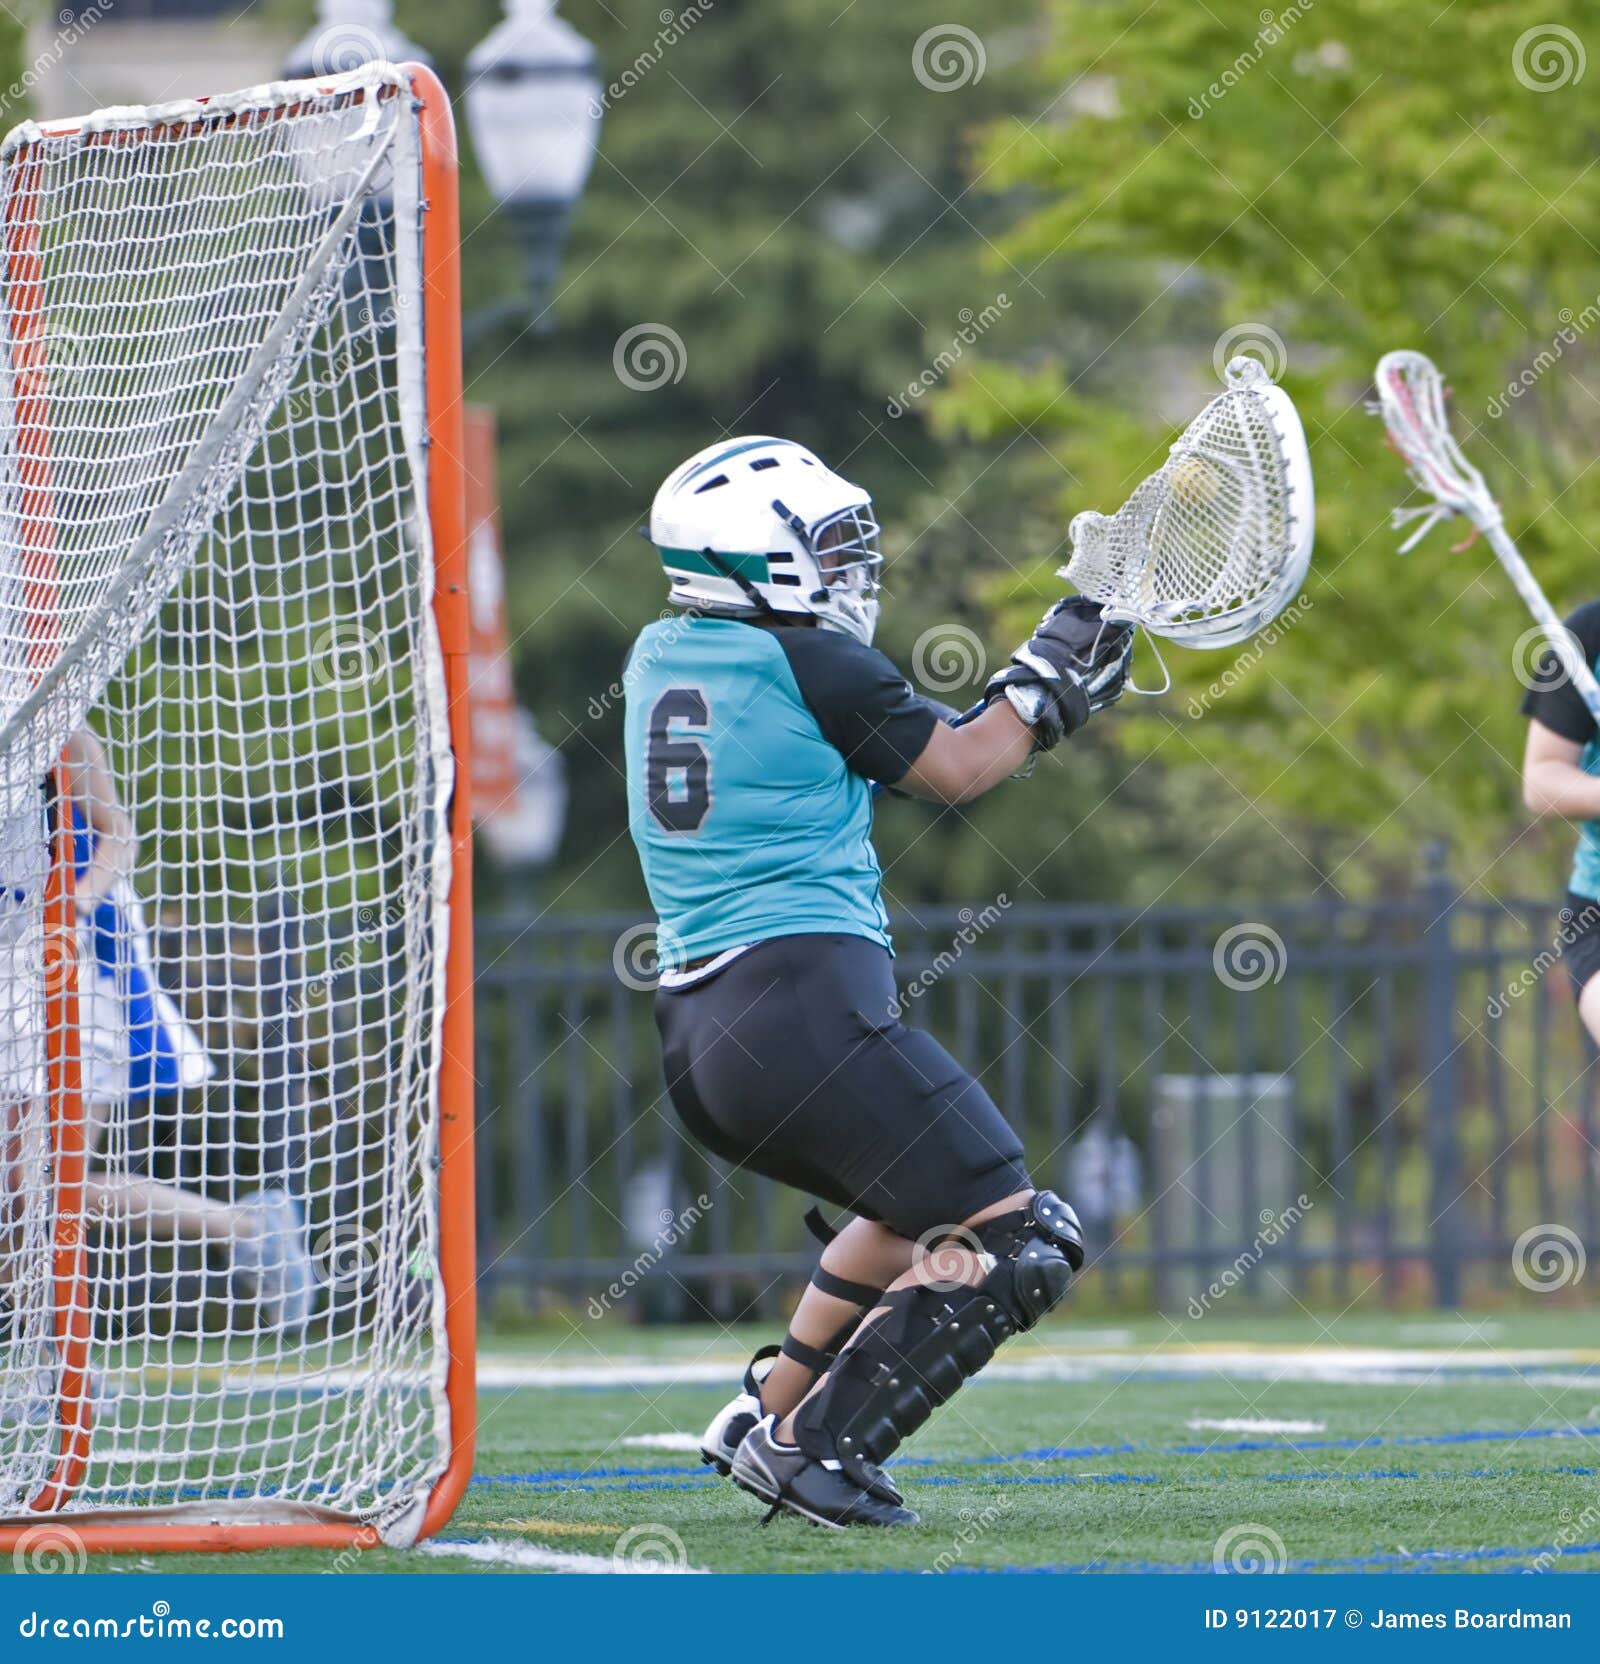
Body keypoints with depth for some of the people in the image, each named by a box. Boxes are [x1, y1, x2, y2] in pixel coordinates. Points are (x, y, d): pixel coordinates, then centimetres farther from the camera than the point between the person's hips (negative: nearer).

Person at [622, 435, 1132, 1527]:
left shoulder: (659, 657, 16)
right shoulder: (808, 661, -7)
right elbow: (958, 770, 6)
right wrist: (1054, 673, 18)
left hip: (696, 1037, 9)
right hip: (804, 1007, -9)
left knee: (928, 1208, 30)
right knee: (1022, 1242, -6)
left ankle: (769, 1416, 23)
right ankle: (814, 1450, -11)